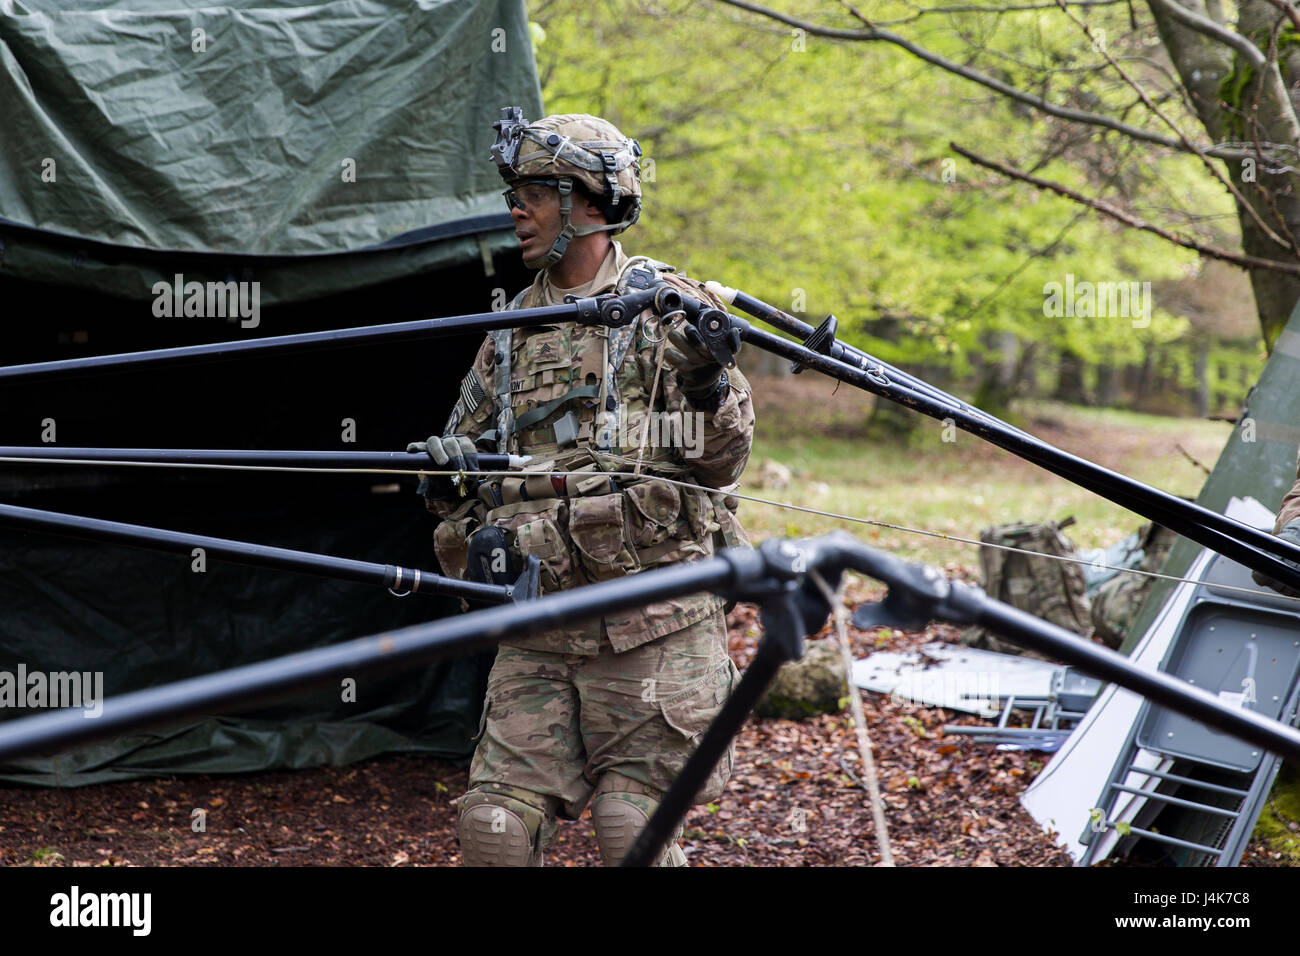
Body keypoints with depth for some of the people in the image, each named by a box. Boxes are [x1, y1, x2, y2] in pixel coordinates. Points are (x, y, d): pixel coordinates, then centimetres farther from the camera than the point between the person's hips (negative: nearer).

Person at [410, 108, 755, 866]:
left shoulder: (667, 306, 3)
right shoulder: (512, 331, 16)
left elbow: (723, 463, 0)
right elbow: (458, 454, 22)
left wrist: (710, 384, -19)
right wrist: (471, 531, 1)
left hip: (654, 625, -4)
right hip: (537, 629, 4)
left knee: (635, 830, -2)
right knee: (495, 826, 0)